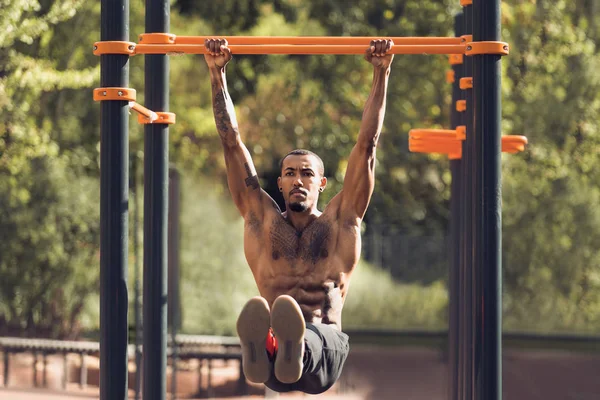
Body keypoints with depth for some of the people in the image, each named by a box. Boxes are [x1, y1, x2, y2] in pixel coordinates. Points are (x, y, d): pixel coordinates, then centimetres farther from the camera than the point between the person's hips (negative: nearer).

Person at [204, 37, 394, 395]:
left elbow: (367, 144, 17)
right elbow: (232, 142, 22)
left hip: (325, 352, 0)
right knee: (259, 317, -39)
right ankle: (263, 351, -75)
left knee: (313, 338, -41)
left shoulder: (340, 222, 21)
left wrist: (381, 74, 15)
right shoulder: (262, 220, 24)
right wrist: (217, 75, 20)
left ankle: (295, 349, -77)